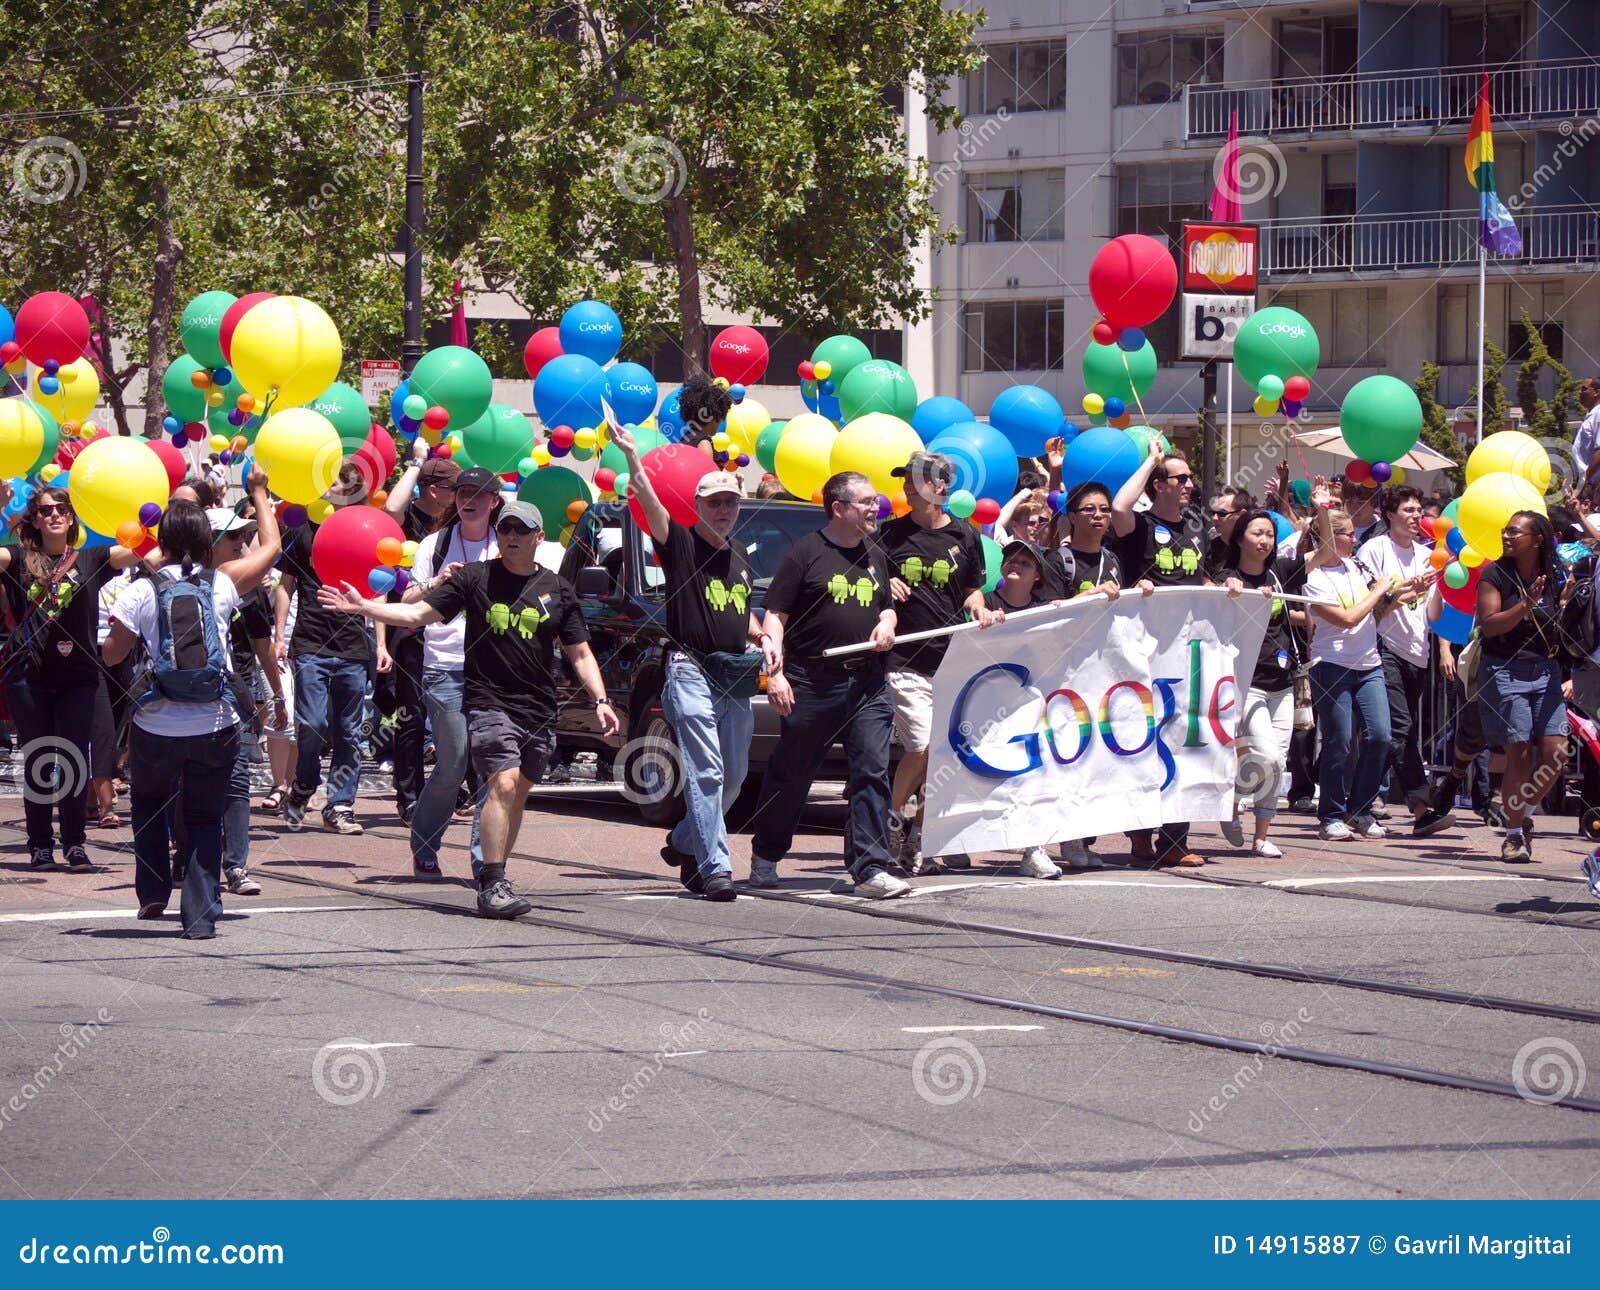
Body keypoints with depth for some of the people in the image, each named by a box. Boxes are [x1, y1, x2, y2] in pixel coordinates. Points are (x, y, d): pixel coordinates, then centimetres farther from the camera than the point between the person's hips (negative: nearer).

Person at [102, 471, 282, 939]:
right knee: (204, 818, 11)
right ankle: (201, 915, 3)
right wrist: (259, 493, 28)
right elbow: (271, 546, 14)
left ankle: (153, 891, 23)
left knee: (149, 803, 26)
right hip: (215, 726, 0)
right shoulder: (222, 583, -2)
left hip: (156, 728, 0)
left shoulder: (143, 591, -6)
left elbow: (111, 653, 2)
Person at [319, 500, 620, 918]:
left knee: (517, 793, 7)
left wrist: (601, 700, 3)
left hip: (540, 711, 4)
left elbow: (580, 653, 15)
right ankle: (492, 884, -20)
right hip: (489, 701, -4)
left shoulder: (557, 590, 11)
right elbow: (416, 613, 2)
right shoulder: (475, 578, 4)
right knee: (503, 783, -19)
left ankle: (494, 877, 19)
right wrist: (361, 606, -8)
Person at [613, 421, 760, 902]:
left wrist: (761, 637, 11)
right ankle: (715, 868, -16)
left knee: (734, 776, 11)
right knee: (705, 772, -13)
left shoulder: (739, 554, 18)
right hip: (691, 669, -7)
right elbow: (648, 500, -18)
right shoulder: (681, 544, -2)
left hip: (735, 673, 7)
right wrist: (632, 456, -31)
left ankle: (685, 842, 31)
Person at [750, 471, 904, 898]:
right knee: (791, 774, 7)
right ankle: (765, 857, 25)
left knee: (873, 771, -7)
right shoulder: (805, 553, -4)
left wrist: (887, 624, 4)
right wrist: (775, 673, -15)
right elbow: (774, 616, -6)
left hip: (868, 683, 5)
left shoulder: (876, 556, 15)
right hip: (812, 682, -5)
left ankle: (870, 869, -9)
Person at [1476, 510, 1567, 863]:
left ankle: (1524, 813, 20)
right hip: (1505, 671, -4)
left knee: (1555, 753, -4)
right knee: (1519, 753, -7)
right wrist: (1526, 605, -24)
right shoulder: (1495, 575, -3)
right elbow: (1489, 625, -12)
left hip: (1545, 671, 4)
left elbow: (1564, 627, 10)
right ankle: (1514, 834, 2)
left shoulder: (1555, 577, 6)